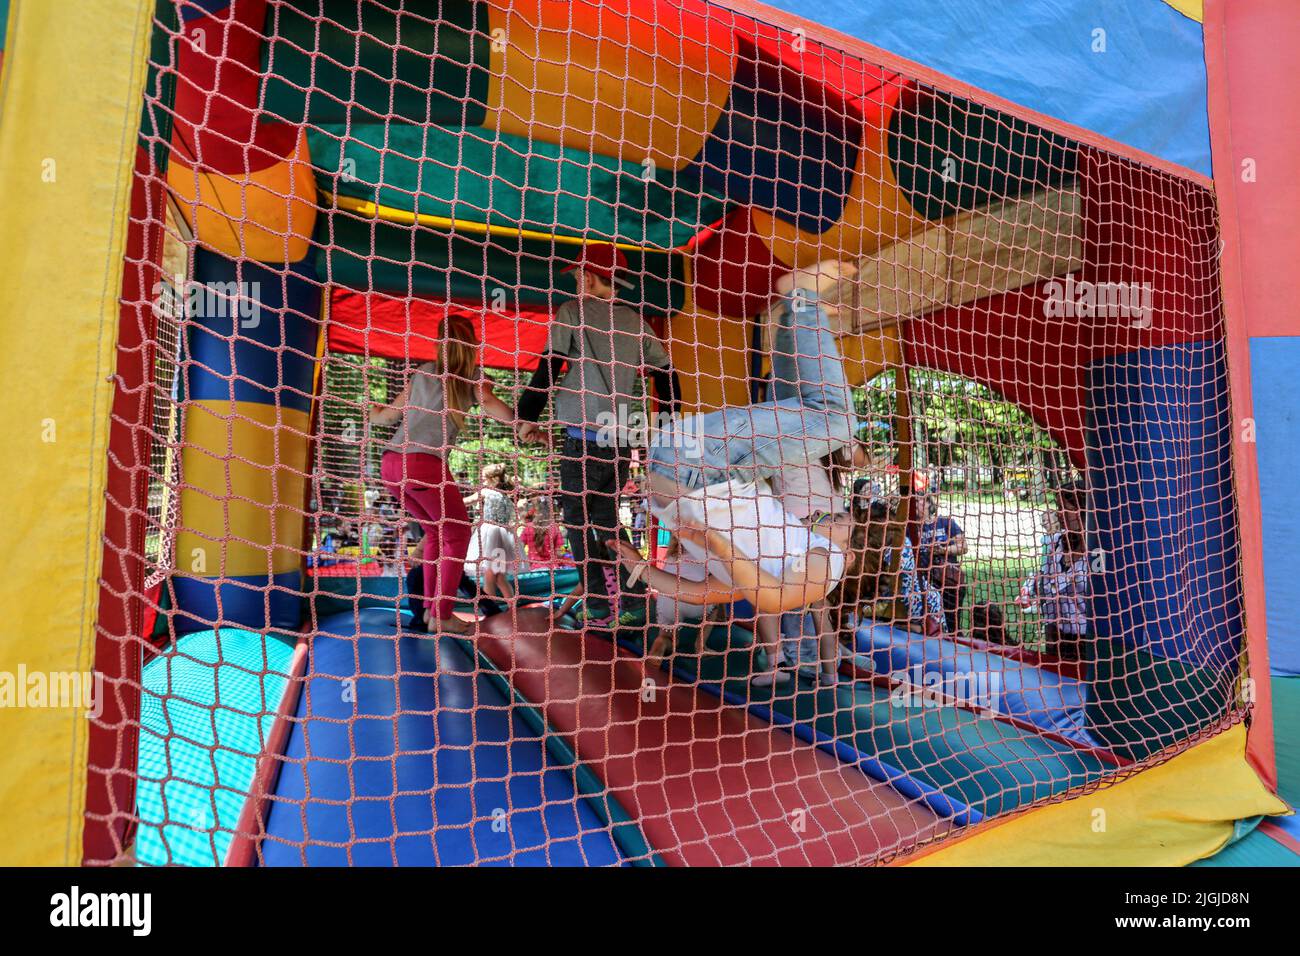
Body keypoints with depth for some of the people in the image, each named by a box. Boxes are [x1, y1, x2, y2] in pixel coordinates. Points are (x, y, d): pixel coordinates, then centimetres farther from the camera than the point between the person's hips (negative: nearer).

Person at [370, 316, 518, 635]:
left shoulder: (423, 371, 22)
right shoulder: (473, 374, 10)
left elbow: (392, 414, 29)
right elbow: (488, 403, -11)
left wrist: (375, 414, 49)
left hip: (390, 462, 6)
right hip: (424, 464, -6)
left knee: (435, 530, 24)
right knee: (457, 534, 11)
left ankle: (430, 606, 24)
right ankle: (441, 616, 7)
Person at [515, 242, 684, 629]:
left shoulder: (572, 311, -1)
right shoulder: (635, 322, 12)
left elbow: (548, 366, -4)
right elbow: (665, 372, 13)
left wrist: (528, 417, 5)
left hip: (584, 438, -5)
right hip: (621, 440, 5)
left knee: (578, 520, 6)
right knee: (607, 518, 17)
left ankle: (599, 607, 3)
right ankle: (634, 603, 14)